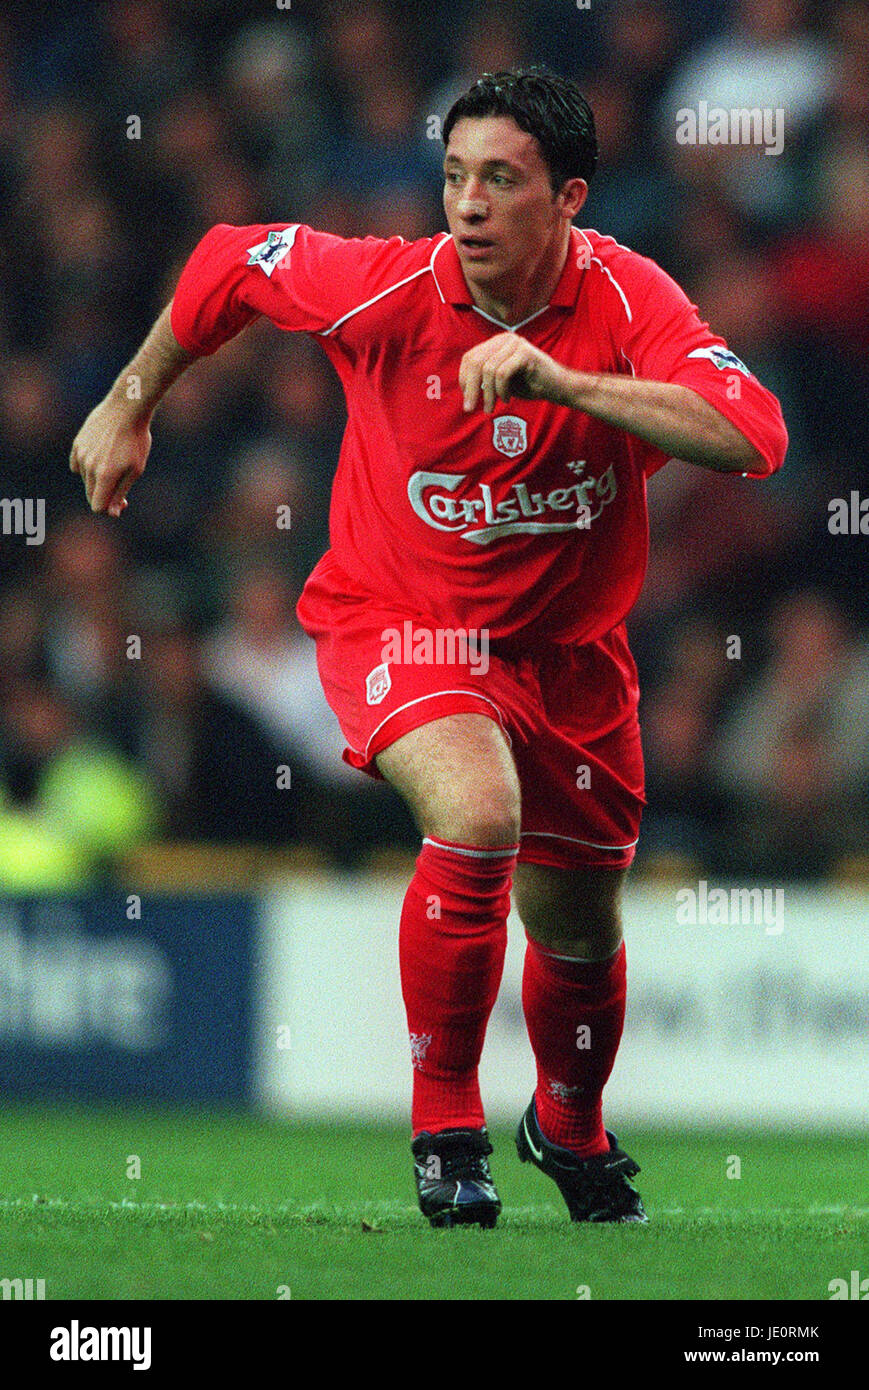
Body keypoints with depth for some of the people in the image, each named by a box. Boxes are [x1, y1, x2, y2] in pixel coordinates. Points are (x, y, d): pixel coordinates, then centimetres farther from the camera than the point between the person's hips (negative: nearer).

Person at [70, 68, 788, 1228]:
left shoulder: (628, 299, -20)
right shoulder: (389, 290, -21)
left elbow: (752, 438, -35)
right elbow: (229, 262, -2)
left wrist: (560, 379, -43)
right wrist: (130, 406, 10)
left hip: (566, 645, 3)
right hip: (401, 621, -3)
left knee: (581, 933, 16)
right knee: (478, 813, -33)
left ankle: (570, 1124, 50)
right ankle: (444, 1126, -16)